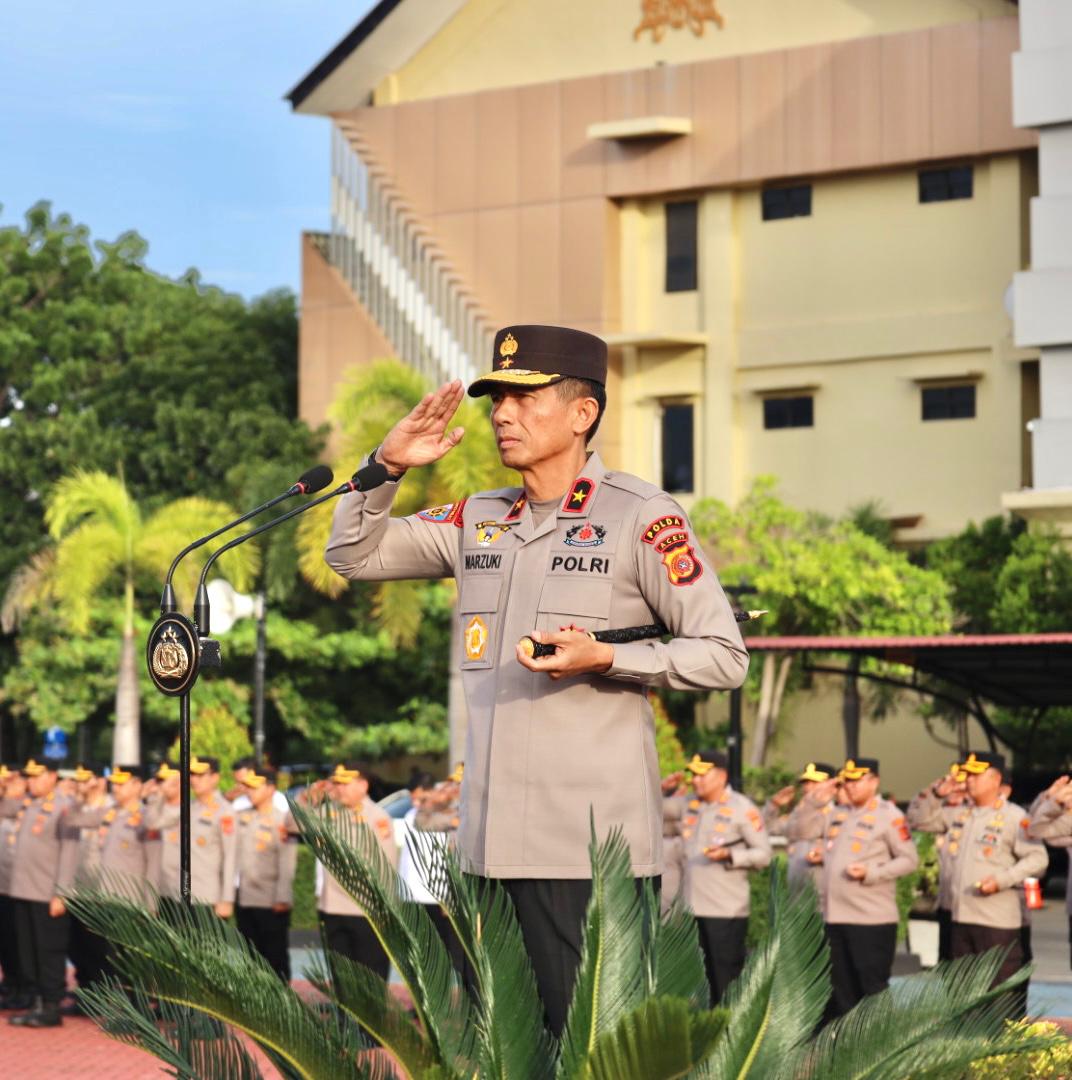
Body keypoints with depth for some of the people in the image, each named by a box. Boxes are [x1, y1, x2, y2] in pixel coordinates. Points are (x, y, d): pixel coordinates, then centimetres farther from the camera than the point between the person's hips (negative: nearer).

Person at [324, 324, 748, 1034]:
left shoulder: (642, 517, -3)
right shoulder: (478, 521, 16)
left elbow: (725, 656, -5)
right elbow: (353, 555, 20)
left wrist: (604, 659, -17)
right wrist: (387, 468, 4)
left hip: (596, 847, -6)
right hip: (492, 843, 7)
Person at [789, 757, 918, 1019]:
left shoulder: (888, 815, -5)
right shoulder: (837, 816, 16)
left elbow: (909, 859, -7)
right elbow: (798, 832, 18)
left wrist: (871, 872, -17)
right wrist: (814, 801, 5)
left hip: (872, 919, -7)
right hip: (835, 917, 7)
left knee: (873, 990, -6)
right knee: (840, 991, 12)